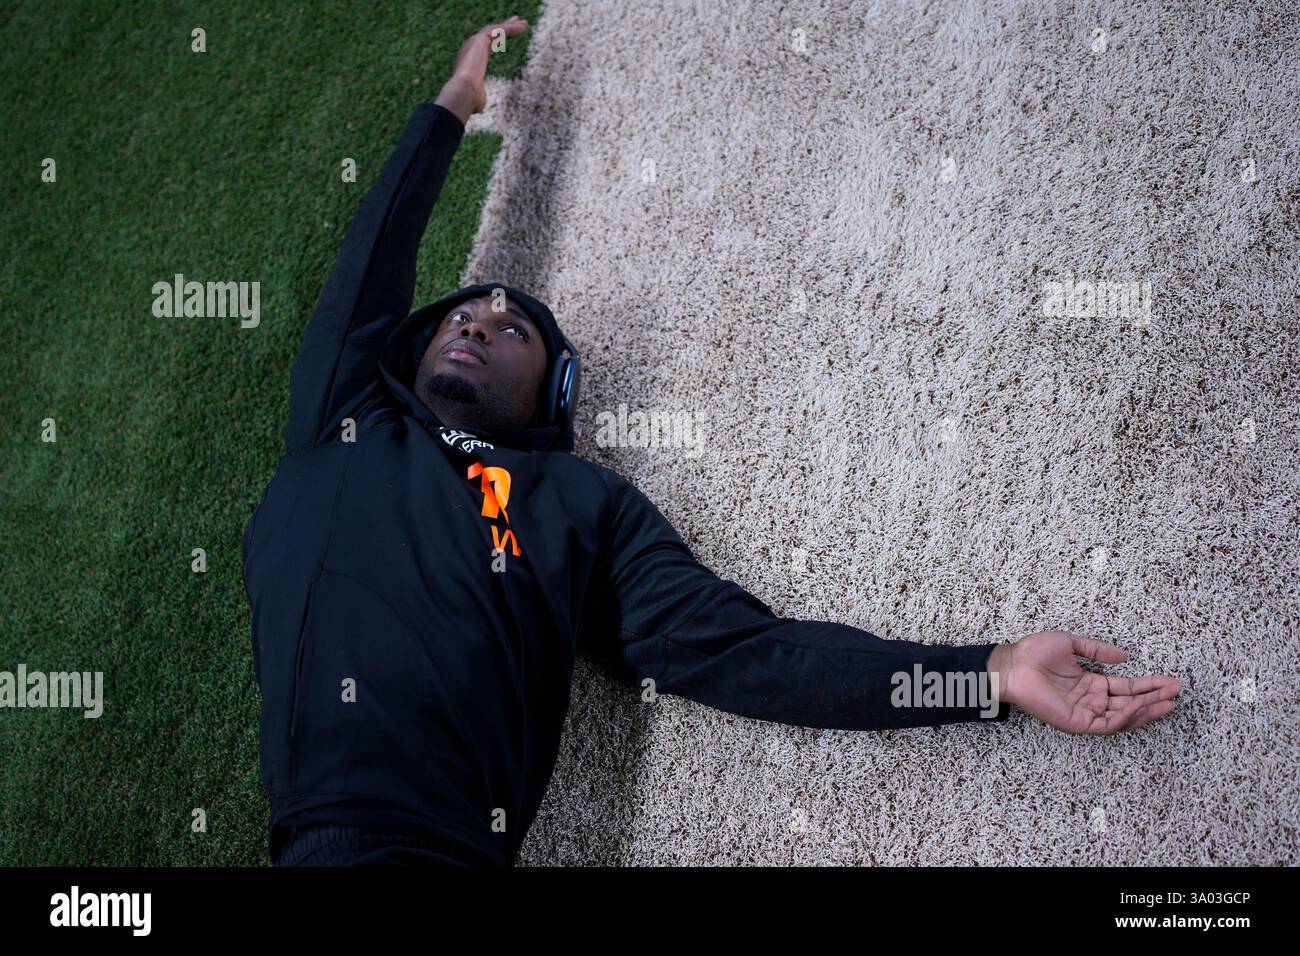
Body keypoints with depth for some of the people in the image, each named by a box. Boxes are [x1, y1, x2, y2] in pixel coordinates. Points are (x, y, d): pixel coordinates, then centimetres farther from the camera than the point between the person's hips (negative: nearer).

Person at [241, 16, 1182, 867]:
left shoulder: (585, 501, 14)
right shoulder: (343, 424, 20)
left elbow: (741, 650, 5)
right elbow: (376, 252, 27)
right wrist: (454, 103, 43)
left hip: (439, 847, -1)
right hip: (317, 829, 2)